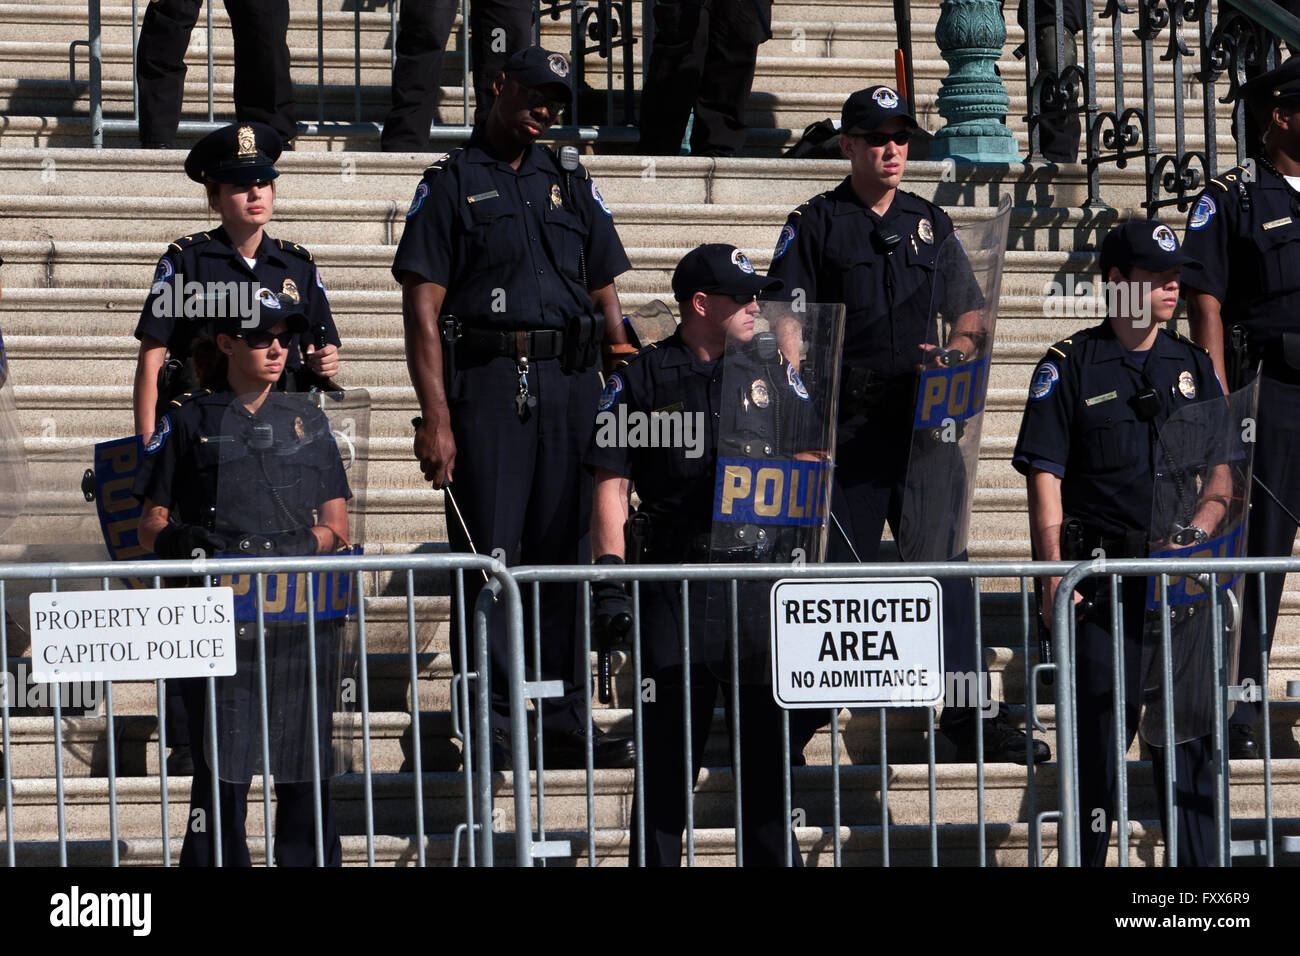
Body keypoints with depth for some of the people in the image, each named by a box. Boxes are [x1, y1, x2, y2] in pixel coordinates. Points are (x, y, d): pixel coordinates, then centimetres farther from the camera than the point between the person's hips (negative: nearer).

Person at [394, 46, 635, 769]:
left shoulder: (572, 187, 19)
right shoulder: (451, 185, 4)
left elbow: (607, 301, 19)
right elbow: (423, 308, -3)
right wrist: (436, 417, -12)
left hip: (571, 383, 4)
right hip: (485, 381, -4)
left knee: (566, 557, 5)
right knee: (487, 558, -5)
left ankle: (566, 727, 9)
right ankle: (492, 728, -2)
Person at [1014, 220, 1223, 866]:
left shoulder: (1193, 365, 13)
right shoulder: (1070, 366, 2)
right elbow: (1045, 476, -3)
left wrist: (1199, 527, -6)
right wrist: (1054, 577, -11)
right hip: (1102, 568, -3)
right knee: (1101, 722, -3)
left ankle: (1196, 863, 7)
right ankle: (1087, 860, 5)